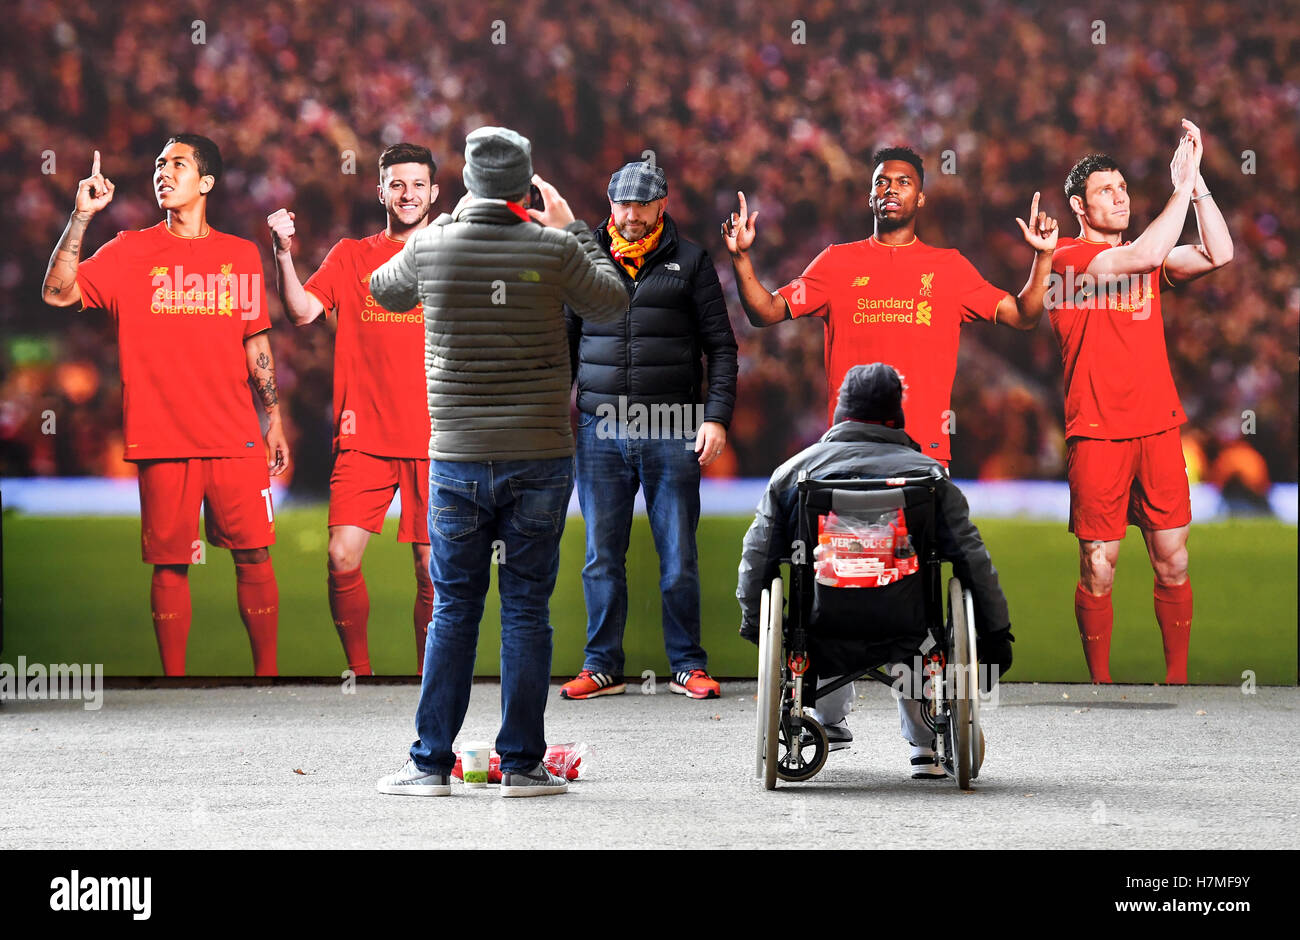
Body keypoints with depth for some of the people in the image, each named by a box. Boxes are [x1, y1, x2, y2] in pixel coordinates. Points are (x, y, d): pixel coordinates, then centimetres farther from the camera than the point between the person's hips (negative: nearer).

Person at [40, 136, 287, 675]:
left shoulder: (241, 256, 10)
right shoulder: (131, 252, 5)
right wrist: (82, 215, -12)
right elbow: (58, 293, -5)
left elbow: (257, 344, 14)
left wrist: (274, 420, 11)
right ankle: (173, 679, 9)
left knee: (253, 555, 0)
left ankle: (266, 673, 10)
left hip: (236, 438, 1)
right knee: (170, 564, 1)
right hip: (162, 438, -1)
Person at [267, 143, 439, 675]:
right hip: (364, 437, 0)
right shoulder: (350, 257, 10)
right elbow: (302, 312, -2)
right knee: (342, 559, -11)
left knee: (432, 571, -1)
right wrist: (283, 252, -14)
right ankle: (359, 671, 6)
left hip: (434, 441, 0)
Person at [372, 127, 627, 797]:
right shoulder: (552, 249, -6)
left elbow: (384, 291, 20)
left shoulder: (431, 247, -3)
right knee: (526, 610, 4)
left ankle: (431, 762, 7)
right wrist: (571, 228, 21)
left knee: (453, 611, 7)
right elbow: (610, 305, 12)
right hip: (540, 459, -1)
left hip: (457, 461, 1)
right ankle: (521, 763, 5)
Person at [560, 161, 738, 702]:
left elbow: (721, 346, 5)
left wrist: (716, 416, -5)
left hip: (672, 433, -2)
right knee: (602, 556, 5)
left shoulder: (689, 262, 5)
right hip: (599, 431, 2)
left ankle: (688, 666, 11)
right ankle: (602, 666, 12)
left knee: (679, 556, 2)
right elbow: (564, 342, 16)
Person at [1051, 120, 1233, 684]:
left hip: (1159, 428, 5)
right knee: (1098, 570, -1)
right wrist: (1183, 186, -13)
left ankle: (1177, 679, 14)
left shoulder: (1149, 257, 14)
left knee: (1173, 564, 4)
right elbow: (1143, 257, -19)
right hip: (1097, 435, -5)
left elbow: (1218, 255, -1)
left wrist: (1196, 179, -6)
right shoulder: (1066, 258, -4)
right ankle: (1101, 684, 11)